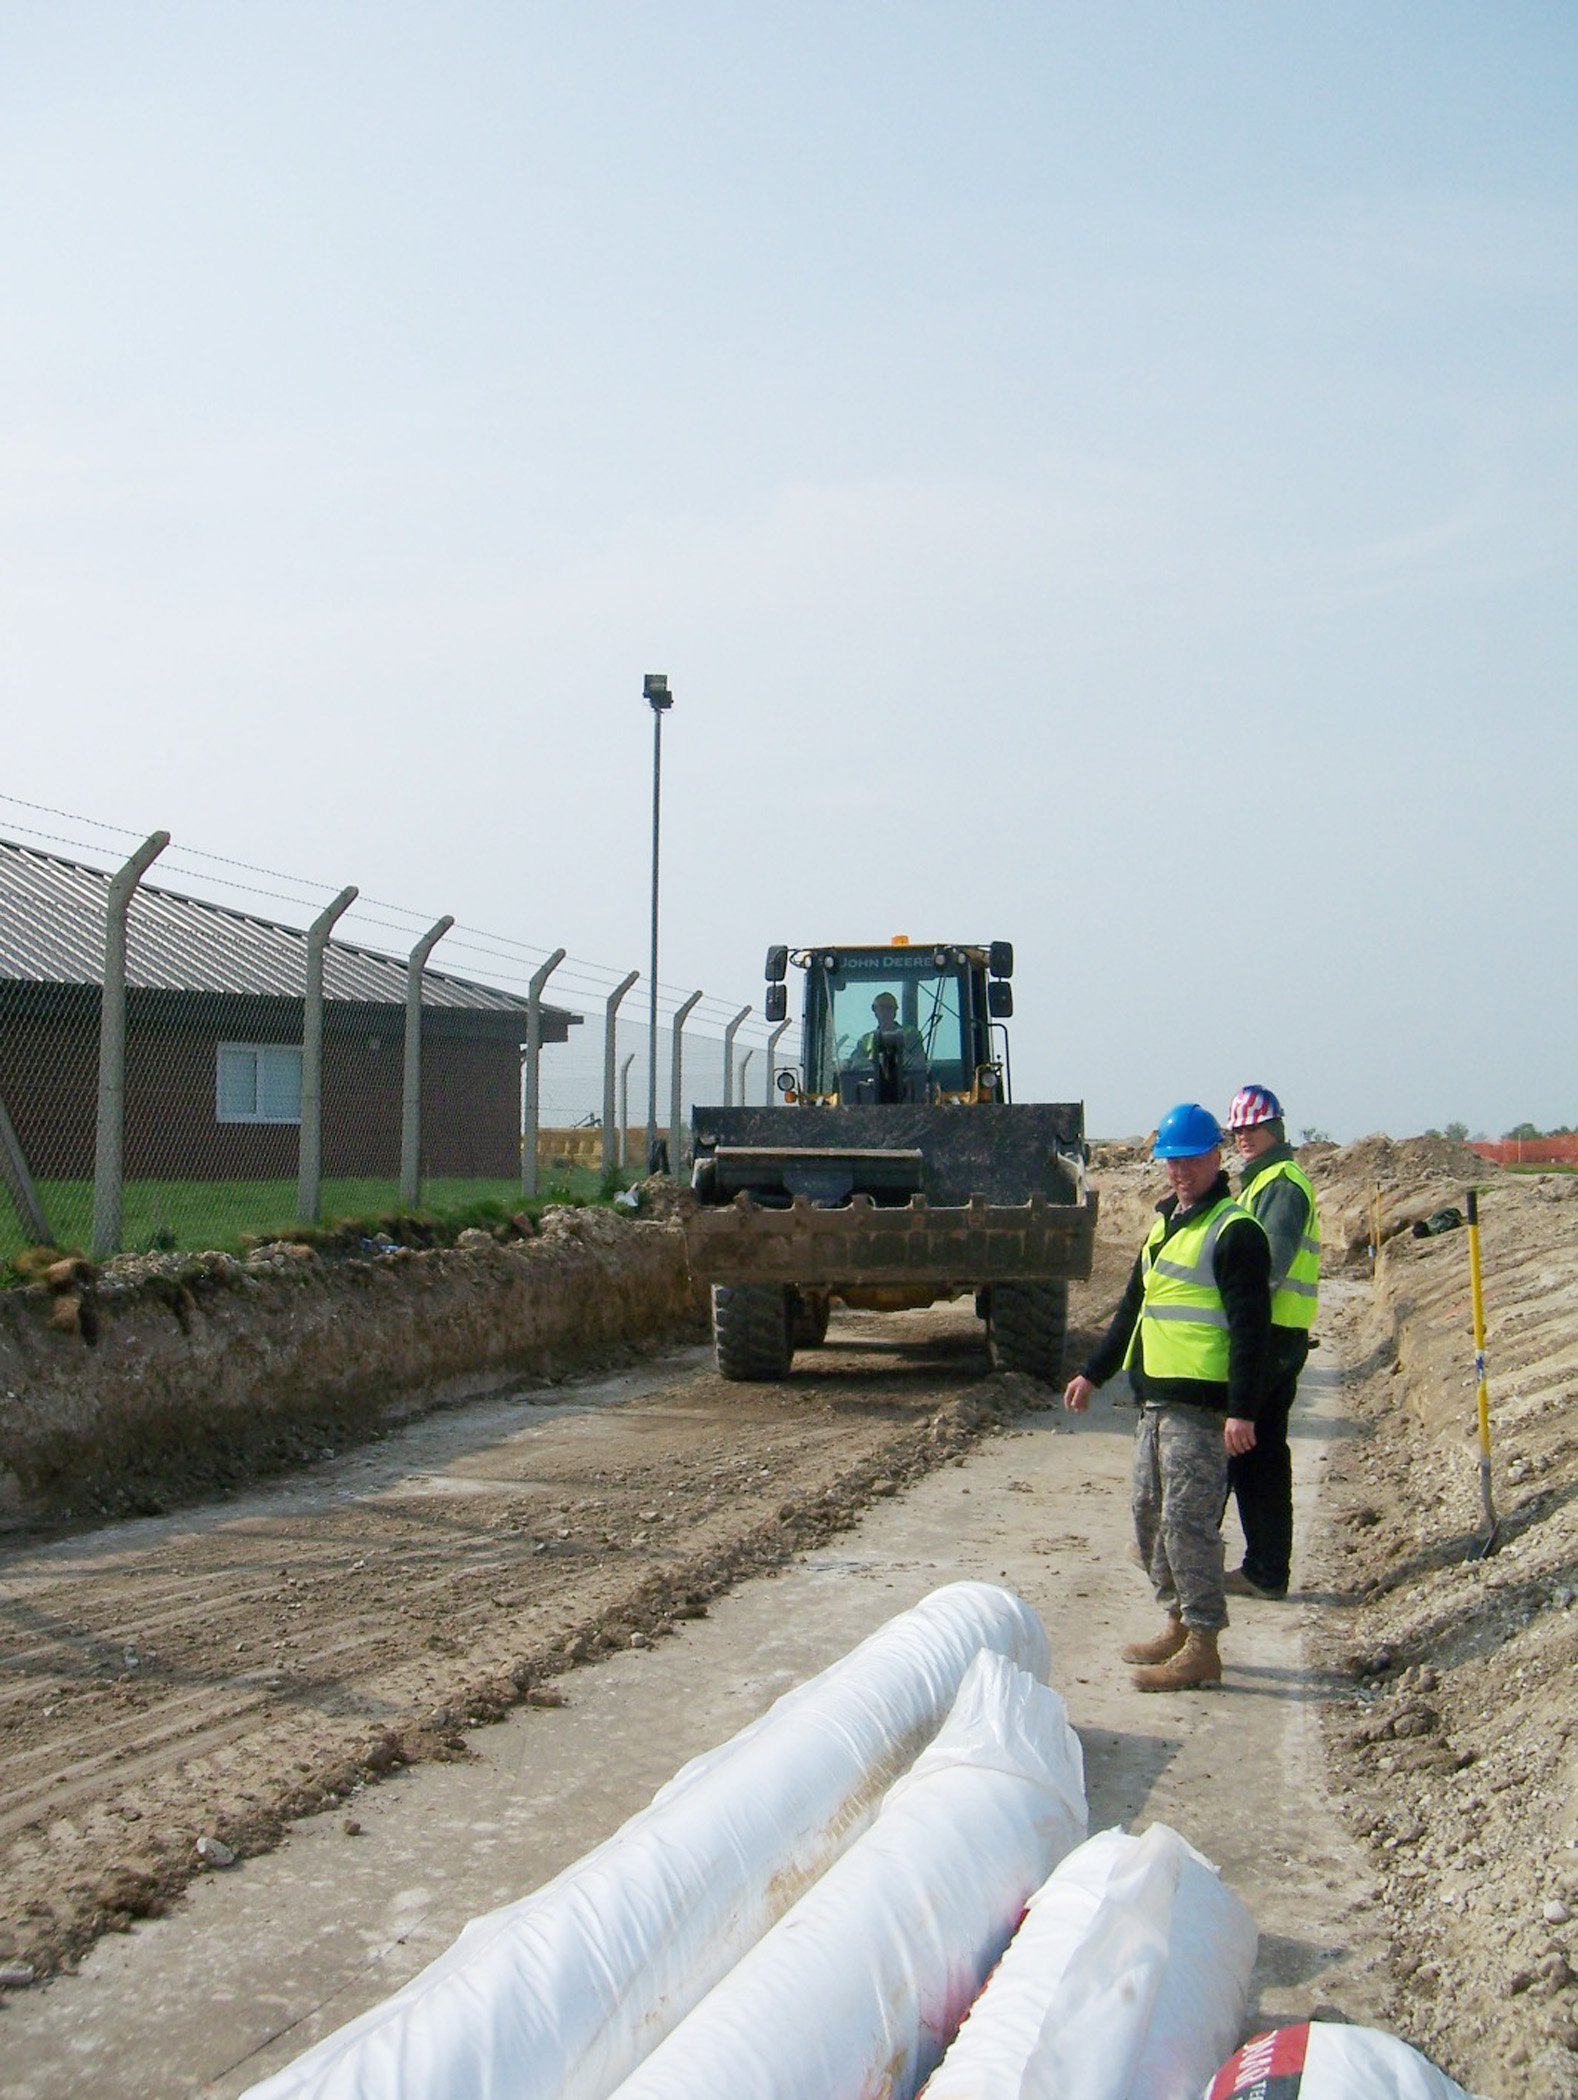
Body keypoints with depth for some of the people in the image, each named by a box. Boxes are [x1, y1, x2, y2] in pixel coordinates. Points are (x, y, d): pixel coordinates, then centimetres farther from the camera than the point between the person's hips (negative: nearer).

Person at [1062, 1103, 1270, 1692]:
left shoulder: (1234, 1231, -10)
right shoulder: (1165, 1224, 18)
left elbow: (1251, 1328, -16)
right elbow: (1133, 1307, 27)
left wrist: (1241, 1411, -21)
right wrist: (1094, 1372, 28)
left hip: (1200, 1405, -9)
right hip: (1155, 1399, 9)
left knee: (1187, 1520, -8)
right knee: (1148, 1512, 14)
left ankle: (1202, 1648, 0)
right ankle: (1179, 1624, 26)